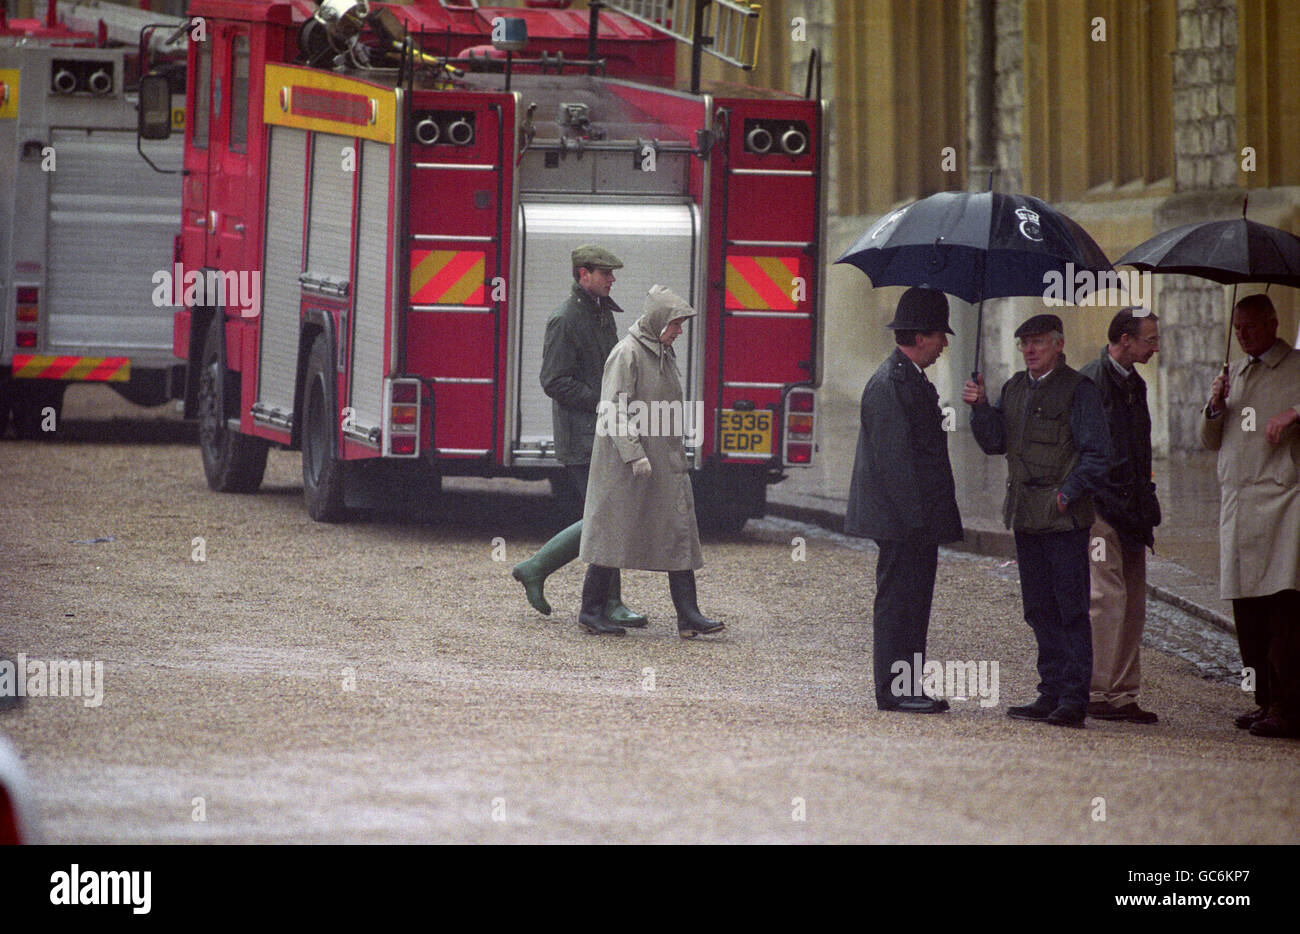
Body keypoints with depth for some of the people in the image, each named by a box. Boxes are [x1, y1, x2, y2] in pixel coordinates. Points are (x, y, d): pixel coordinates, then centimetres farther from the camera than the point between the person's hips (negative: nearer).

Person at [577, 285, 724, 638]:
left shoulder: (664, 354, 15)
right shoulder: (627, 354, -12)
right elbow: (614, 410, -18)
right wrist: (634, 454, -24)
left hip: (666, 462, 9)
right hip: (627, 464, -9)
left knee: (678, 532, 1)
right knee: (616, 531, -2)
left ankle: (688, 615, -3)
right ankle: (591, 610, 8)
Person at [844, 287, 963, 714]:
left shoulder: (912, 380, 18)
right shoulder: (890, 383, -15)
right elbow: (894, 456, -19)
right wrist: (916, 515, -21)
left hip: (919, 521, 10)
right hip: (902, 519, -10)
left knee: (913, 602, 11)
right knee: (897, 602, -6)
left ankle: (907, 688, 15)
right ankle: (894, 691, -2)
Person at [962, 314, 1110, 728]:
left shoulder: (1078, 390, -6)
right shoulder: (1015, 388, 15)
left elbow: (1096, 456, -8)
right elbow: (995, 442, 14)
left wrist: (1066, 496, -14)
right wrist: (979, 407, -1)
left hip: (1065, 519, -7)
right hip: (1026, 517, 7)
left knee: (1070, 610, -6)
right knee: (1040, 611, 10)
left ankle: (1074, 700, -5)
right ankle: (1051, 694, 16)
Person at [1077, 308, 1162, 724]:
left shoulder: (1134, 385, 18)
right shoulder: (1090, 382, -9)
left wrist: (1147, 513, 21)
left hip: (1130, 513, 8)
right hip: (1100, 508, -8)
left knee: (1133, 602, 6)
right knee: (1108, 597, -12)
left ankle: (1122, 694, 9)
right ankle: (1096, 693, -8)